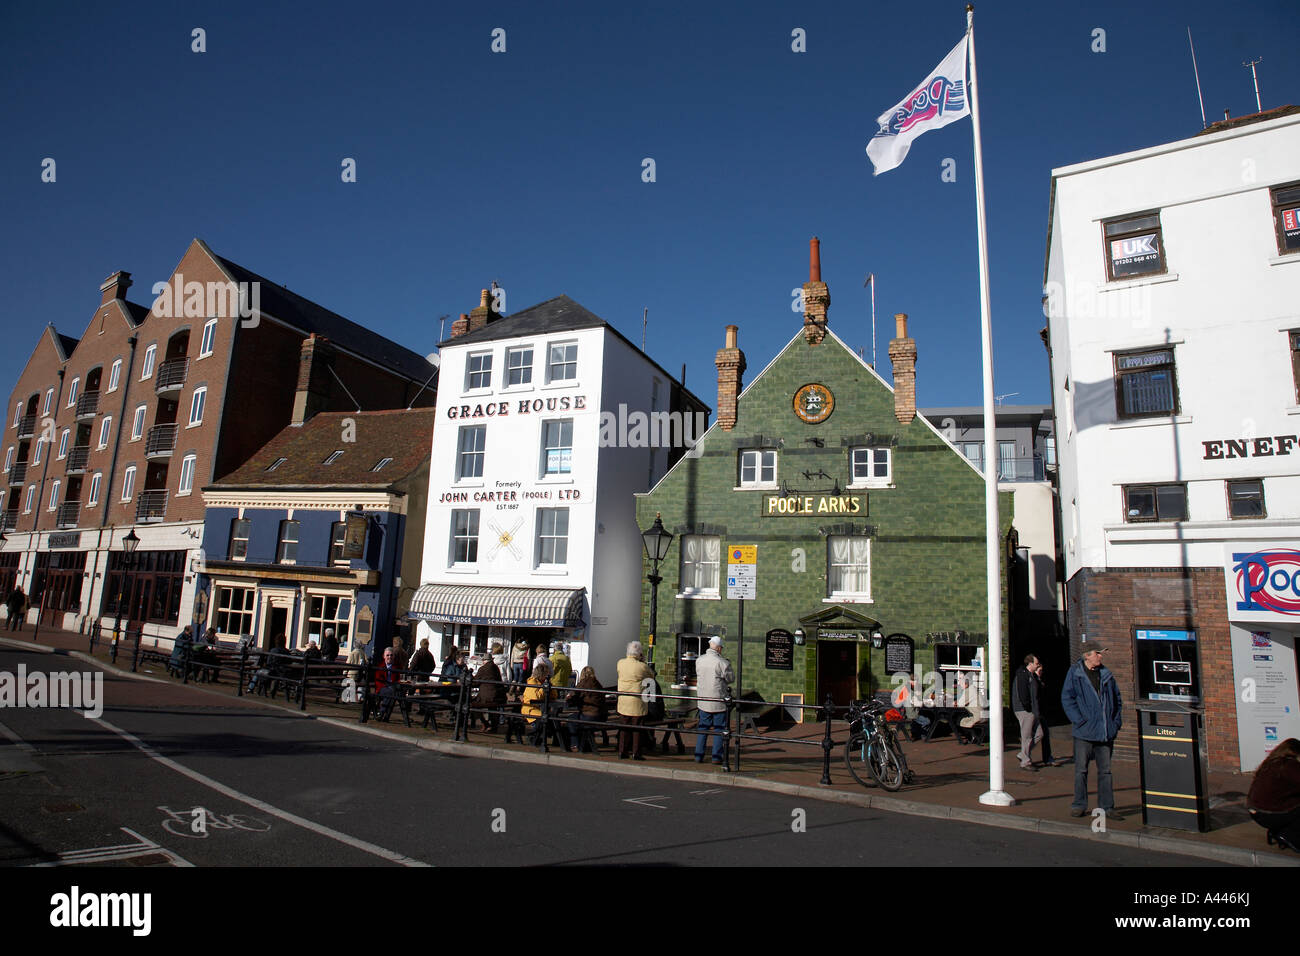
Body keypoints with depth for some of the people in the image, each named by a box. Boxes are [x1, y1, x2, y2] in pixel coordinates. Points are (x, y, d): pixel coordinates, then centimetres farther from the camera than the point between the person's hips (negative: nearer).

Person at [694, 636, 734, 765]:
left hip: (703, 701, 5)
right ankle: (717, 757, 10)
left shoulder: (699, 661, 1)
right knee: (719, 729, 7)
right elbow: (731, 679, -4)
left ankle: (698, 755, 17)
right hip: (719, 701, -5)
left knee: (702, 728, 15)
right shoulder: (722, 663, -16)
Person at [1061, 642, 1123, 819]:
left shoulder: (1106, 674, 8)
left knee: (1105, 770, 9)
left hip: (1106, 732, 4)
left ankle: (1107, 807, 18)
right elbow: (1067, 698, -6)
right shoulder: (1075, 673, -4)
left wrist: (1116, 722, 9)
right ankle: (1079, 805, 13)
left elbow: (1117, 699, 18)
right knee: (1081, 770, 3)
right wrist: (1079, 720, -12)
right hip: (1084, 732, -4)